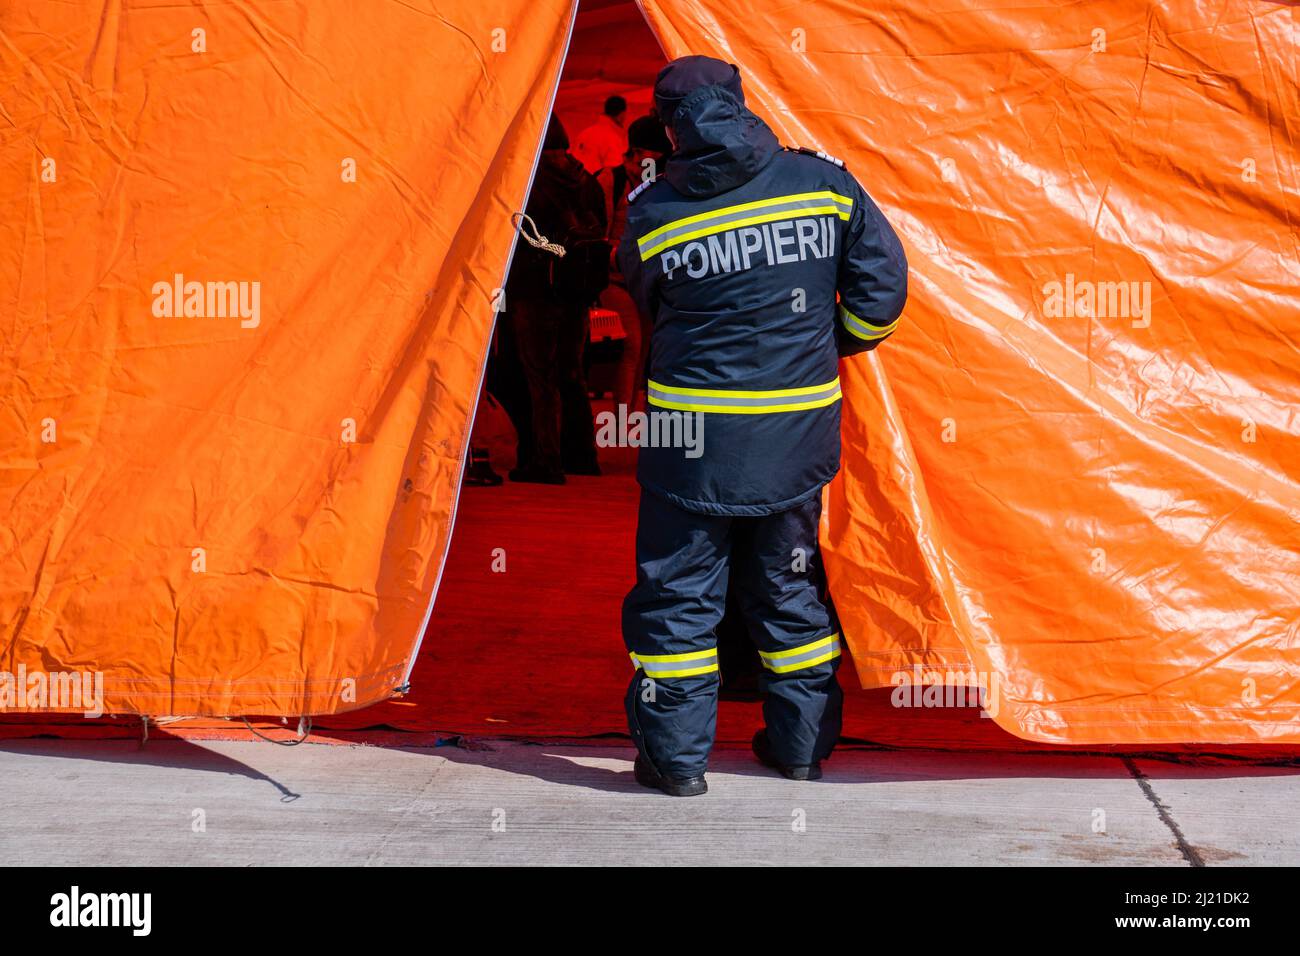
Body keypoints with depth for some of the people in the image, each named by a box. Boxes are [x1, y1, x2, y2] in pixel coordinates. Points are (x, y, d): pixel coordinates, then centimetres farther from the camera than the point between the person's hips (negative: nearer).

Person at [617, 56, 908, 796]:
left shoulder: (653, 214, -10)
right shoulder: (822, 182, -6)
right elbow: (882, 283, -3)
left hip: (695, 437, -3)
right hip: (798, 432, 3)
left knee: (679, 592, 9)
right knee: (789, 584, 18)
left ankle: (677, 755, 12)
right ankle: (804, 743, 26)